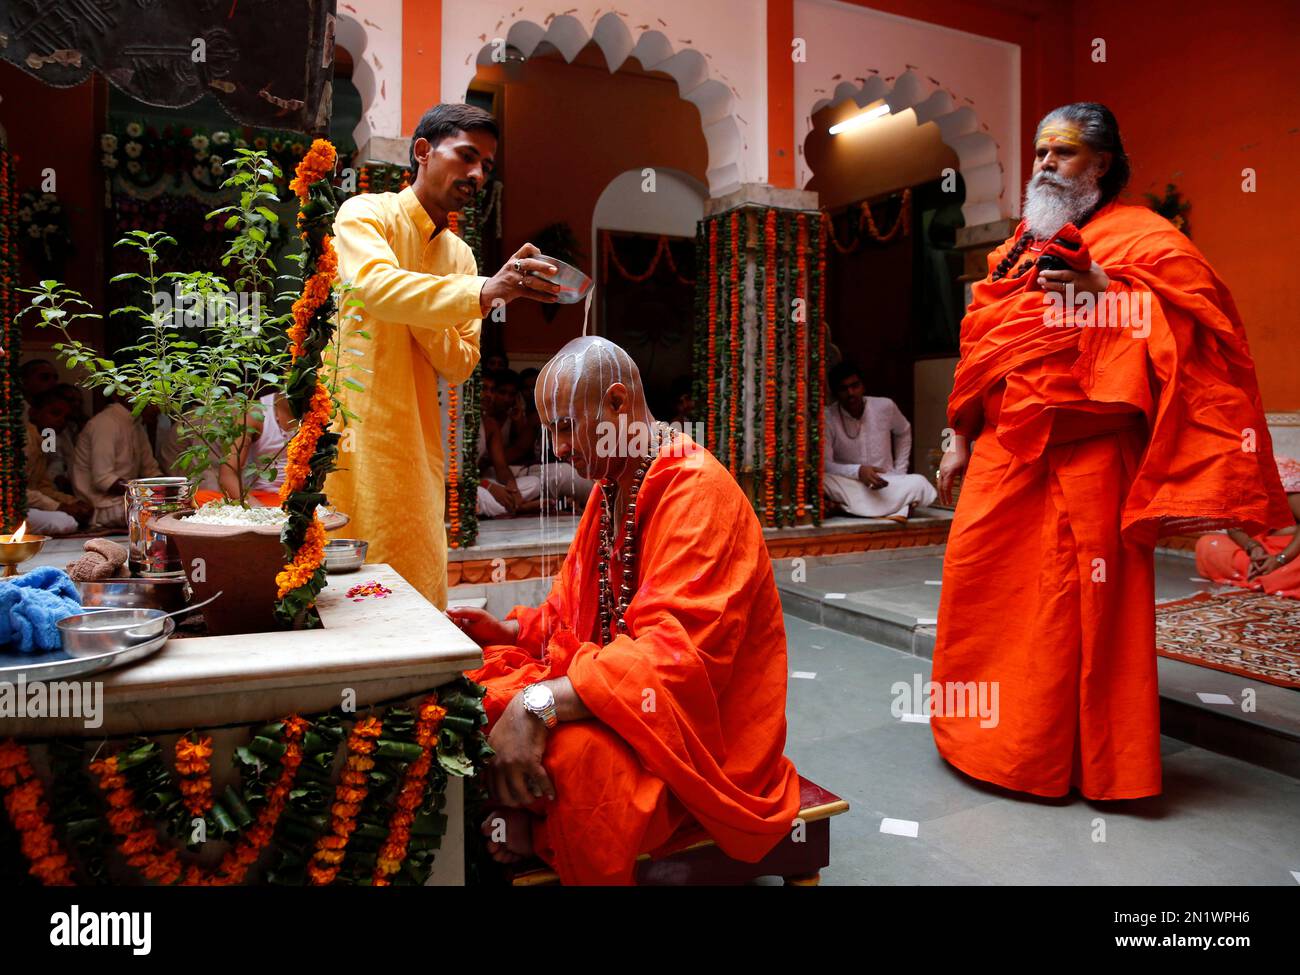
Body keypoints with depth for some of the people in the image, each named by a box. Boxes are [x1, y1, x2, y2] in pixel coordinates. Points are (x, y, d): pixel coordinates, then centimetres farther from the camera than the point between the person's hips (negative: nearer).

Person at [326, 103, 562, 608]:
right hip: (353, 437, -5)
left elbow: (459, 365, 5)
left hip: (416, 448, 6)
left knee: (420, 594, 7)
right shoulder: (366, 213, -2)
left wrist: (415, 313, -13)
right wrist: (482, 292, -38)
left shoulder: (460, 255, 15)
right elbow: (371, 284, -27)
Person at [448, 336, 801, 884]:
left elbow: (675, 652, -30)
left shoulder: (696, 489, -20)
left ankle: (529, 838, -8)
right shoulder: (611, 485, 9)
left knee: (571, 753, -35)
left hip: (696, 728, -8)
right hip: (608, 691, 9)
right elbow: (577, 613, 16)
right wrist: (506, 629, -1)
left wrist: (540, 704, -37)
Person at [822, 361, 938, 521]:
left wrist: (900, 472, 12)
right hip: (850, 487, -2)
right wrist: (858, 471, -30)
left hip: (886, 484, 2)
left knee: (919, 484, -29)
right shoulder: (827, 418, -9)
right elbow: (823, 464, -15)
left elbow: (903, 432, 21)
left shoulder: (885, 406, 0)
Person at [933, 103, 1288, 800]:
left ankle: (1097, 756, 17)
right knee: (977, 578, 5)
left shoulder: (1138, 235, 3)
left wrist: (1103, 288, -19)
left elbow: (1202, 311, -11)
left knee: (1088, 600, -2)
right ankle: (999, 736, 23)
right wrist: (959, 442, 14)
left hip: (1085, 458, -5)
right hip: (1003, 455, 6)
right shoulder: (1017, 248, 19)